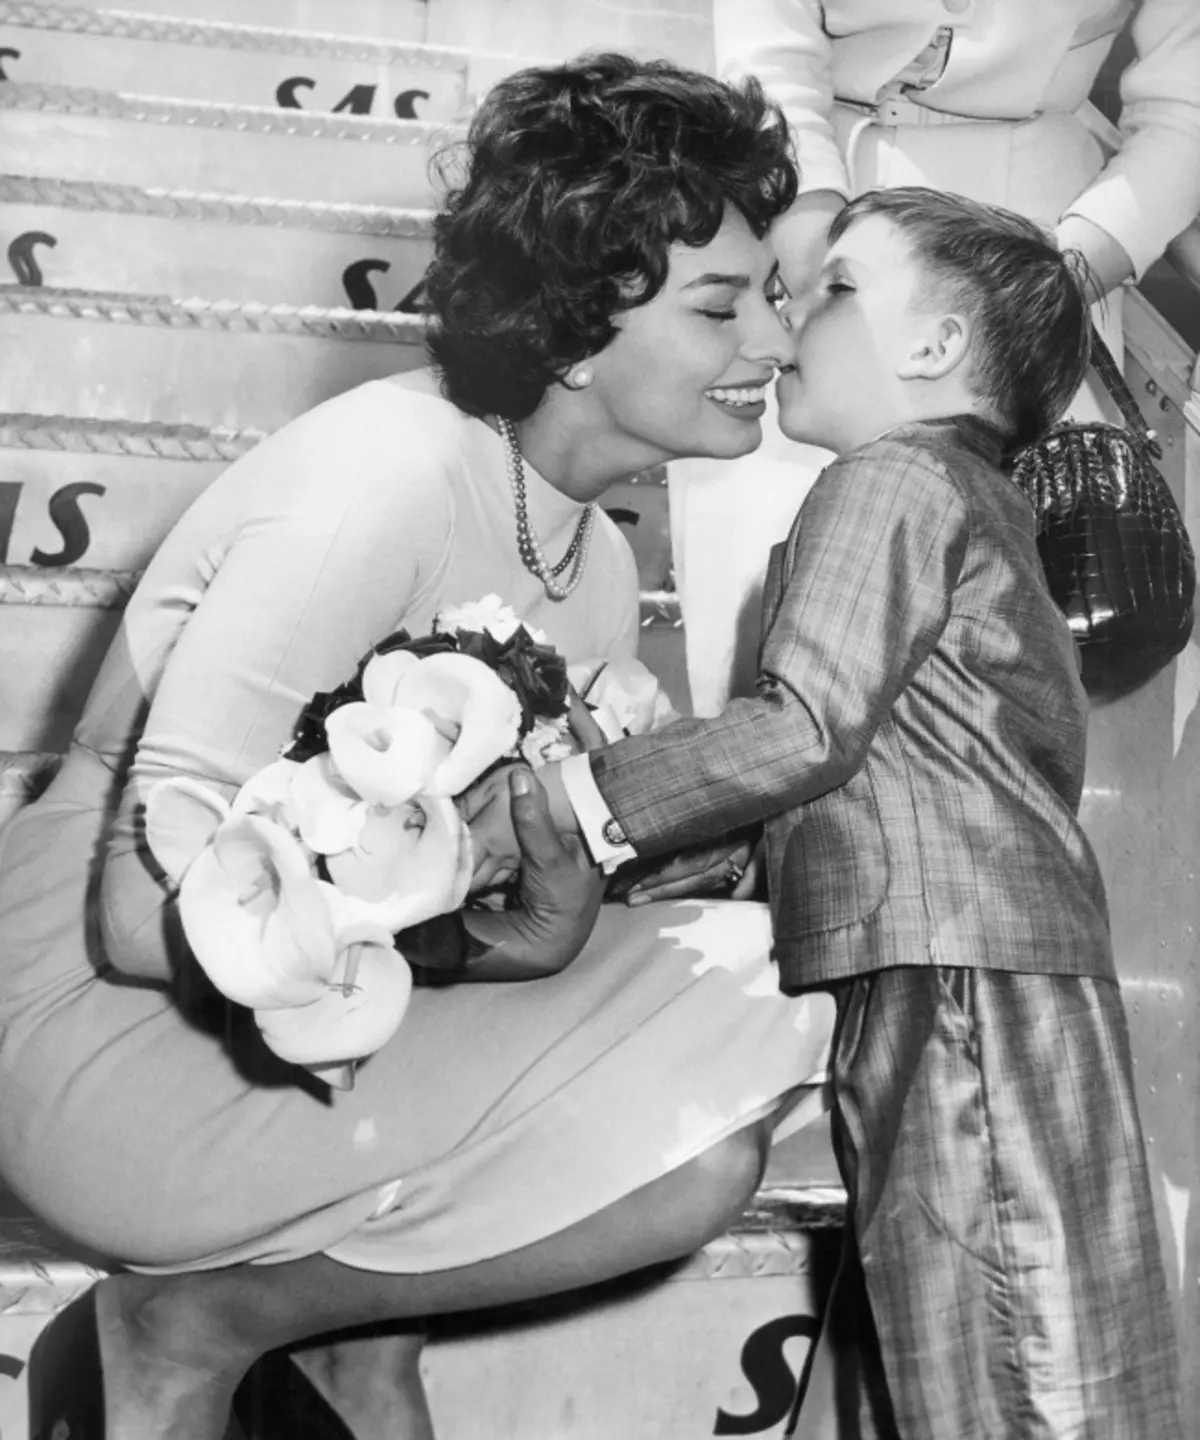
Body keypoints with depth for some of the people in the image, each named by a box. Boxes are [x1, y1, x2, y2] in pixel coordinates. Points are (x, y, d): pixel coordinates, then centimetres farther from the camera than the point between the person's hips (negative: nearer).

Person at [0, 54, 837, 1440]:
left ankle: (353, 1323, 4)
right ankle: (195, 1323, -3)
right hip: (113, 1049, -9)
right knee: (686, 1156, -20)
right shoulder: (388, 478, -23)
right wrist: (491, 937, -25)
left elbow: (554, 863, 3)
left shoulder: (598, 558, 5)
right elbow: (146, 913, -26)